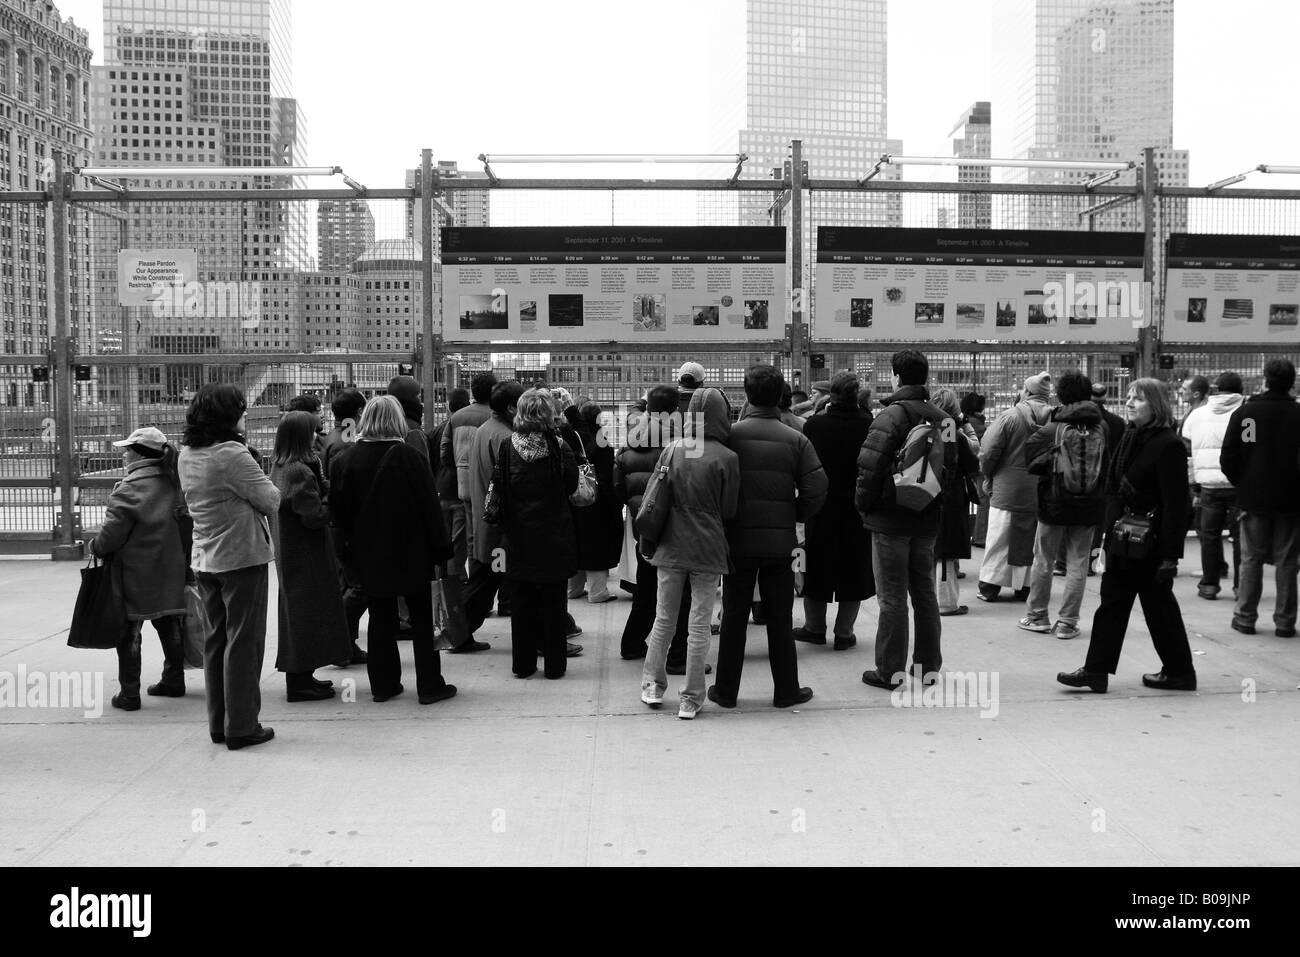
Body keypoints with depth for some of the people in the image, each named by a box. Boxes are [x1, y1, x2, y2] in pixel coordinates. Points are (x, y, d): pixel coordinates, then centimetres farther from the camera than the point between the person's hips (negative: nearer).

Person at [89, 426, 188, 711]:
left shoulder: (129, 488, -16)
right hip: (171, 571, 7)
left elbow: (112, 533, -17)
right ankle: (174, 681, 27)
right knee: (169, 626, 17)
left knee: (128, 633, 3)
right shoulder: (174, 484, 6)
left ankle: (129, 693, 7)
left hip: (136, 574, -7)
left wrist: (95, 547, 1)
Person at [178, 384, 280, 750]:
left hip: (204, 560, 8)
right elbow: (272, 500, -16)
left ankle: (218, 723, 20)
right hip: (241, 557, -8)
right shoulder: (232, 455, -19)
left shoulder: (186, 456, 6)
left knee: (216, 640, 14)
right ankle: (241, 726, 5)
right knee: (244, 641, 0)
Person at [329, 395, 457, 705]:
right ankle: (429, 685, 9)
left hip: (370, 556, 3)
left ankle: (383, 684, 18)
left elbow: (339, 512, 2)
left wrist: (351, 549, 12)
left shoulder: (345, 461, -3)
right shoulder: (409, 456, -13)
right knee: (422, 621, 6)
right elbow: (429, 506, -10)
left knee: (381, 620, 13)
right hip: (411, 553, -3)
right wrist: (440, 550, -4)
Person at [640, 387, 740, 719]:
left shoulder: (671, 451, -4)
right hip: (708, 550, -3)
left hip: (670, 546, 3)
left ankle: (653, 686, 24)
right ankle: (691, 698, 12)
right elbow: (729, 511, -5)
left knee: (664, 620, 16)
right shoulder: (727, 458, -12)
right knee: (699, 625, 6)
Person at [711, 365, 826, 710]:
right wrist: (794, 516, 7)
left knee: (734, 615, 9)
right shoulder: (796, 440, -4)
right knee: (779, 618, 10)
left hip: (738, 539, 0)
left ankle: (726, 690, 15)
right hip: (779, 540, 0)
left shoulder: (730, 435, -6)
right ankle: (786, 690, 17)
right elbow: (816, 489, -9)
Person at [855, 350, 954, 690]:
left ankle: (890, 670, 4)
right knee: (924, 592, 15)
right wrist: (934, 502, 14)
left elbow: (870, 465, -21)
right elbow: (952, 464, 9)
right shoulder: (941, 418, 6)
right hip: (927, 519, 6)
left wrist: (863, 504, -7)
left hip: (890, 518, -6)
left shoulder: (891, 415, -14)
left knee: (892, 596, 0)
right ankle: (928, 664, 22)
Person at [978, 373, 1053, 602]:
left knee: (999, 540, 6)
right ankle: (1026, 586, 16)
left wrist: (988, 476, 6)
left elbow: (988, 452, -10)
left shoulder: (1009, 417, -9)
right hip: (1041, 492, 2)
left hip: (1008, 490, -2)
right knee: (1033, 540, 12)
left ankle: (990, 586, 9)